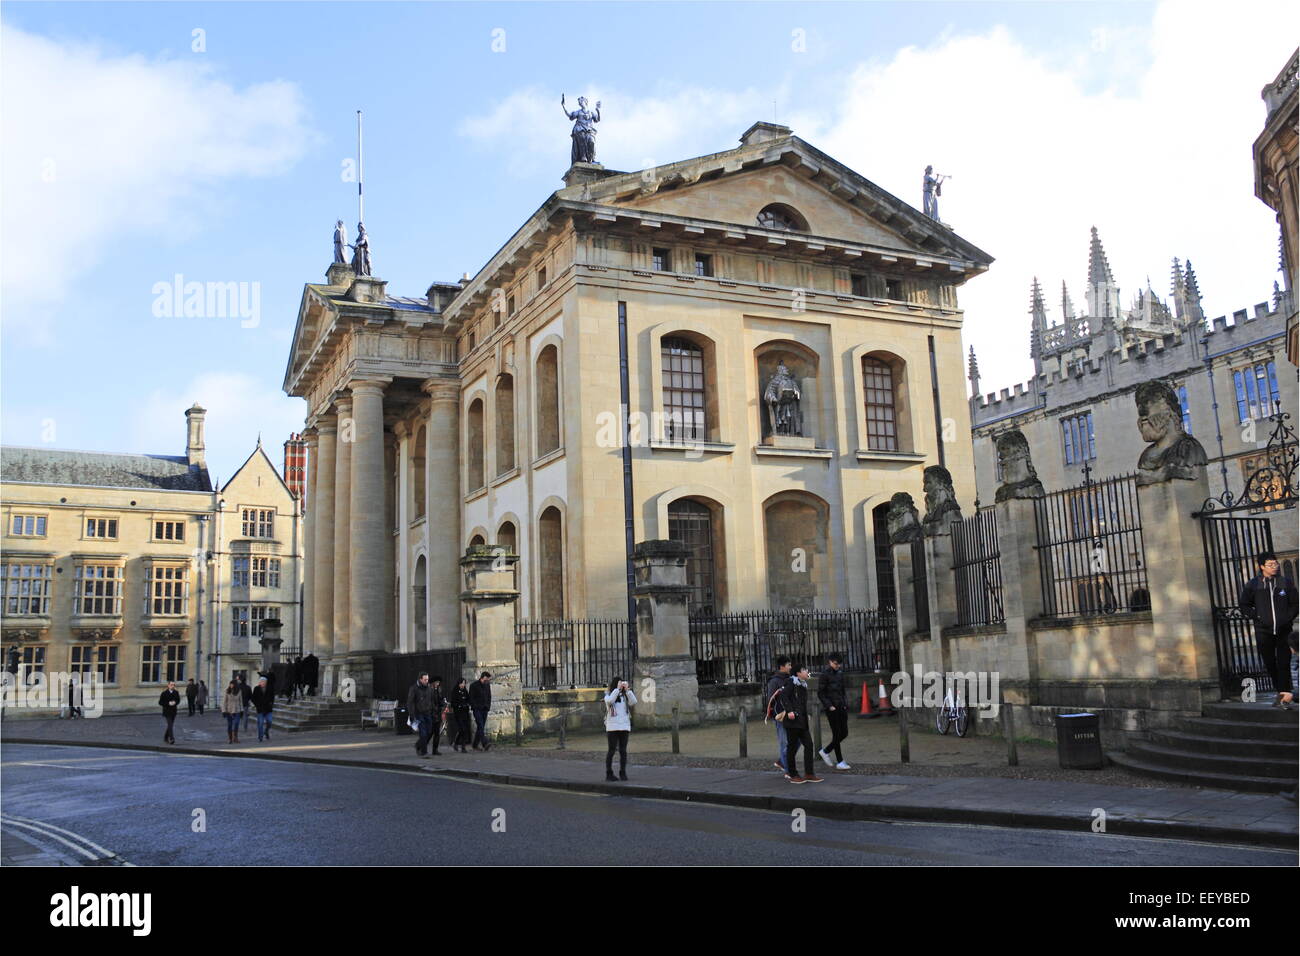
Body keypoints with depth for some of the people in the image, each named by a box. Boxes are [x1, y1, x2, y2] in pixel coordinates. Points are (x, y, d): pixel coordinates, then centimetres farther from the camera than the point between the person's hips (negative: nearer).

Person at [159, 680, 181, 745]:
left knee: (170, 725, 13)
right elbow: (160, 703, -6)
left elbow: (178, 700, 16)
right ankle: (171, 739, -23)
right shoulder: (164, 693, -7)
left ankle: (165, 738, 29)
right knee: (170, 725, -16)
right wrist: (168, 703, -17)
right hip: (167, 711, -5)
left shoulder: (176, 693, 5)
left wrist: (175, 703, -7)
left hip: (173, 711, 5)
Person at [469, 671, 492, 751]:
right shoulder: (474, 685, -6)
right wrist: (475, 707, -12)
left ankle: (475, 745, 16)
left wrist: (488, 706, 9)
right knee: (480, 726, -16)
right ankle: (485, 744, -27)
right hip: (477, 709, -6)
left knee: (481, 727, 7)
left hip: (485, 709, 6)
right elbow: (471, 698, -6)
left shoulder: (487, 685, 13)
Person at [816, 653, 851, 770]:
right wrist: (829, 706, -16)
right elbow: (820, 693, -10)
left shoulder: (839, 673, 13)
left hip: (841, 708, 7)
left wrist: (845, 704, 9)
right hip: (832, 708, -7)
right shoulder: (825, 675, -9)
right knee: (837, 734, -3)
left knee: (844, 733, 7)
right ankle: (839, 762, 4)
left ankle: (825, 751, 24)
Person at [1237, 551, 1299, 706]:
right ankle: (1280, 691, 19)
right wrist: (1256, 617, 0)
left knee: (1284, 664, -8)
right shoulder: (1253, 584, 1)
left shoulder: (1286, 582, 1)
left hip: (1284, 630, -1)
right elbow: (1243, 604, 11)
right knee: (1270, 664, 6)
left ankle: (1283, 694, -6)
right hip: (1263, 631, 1)